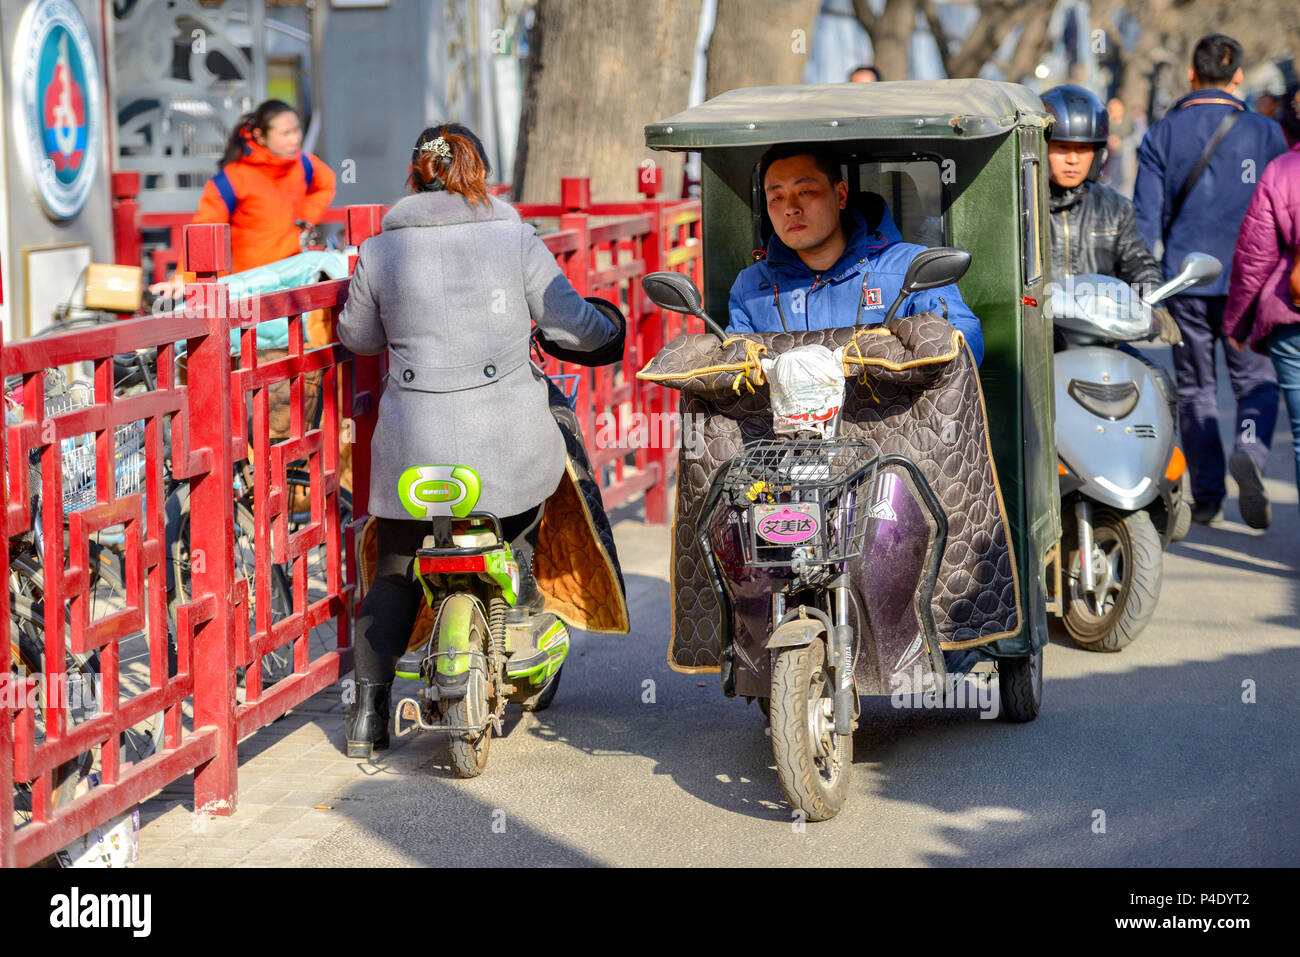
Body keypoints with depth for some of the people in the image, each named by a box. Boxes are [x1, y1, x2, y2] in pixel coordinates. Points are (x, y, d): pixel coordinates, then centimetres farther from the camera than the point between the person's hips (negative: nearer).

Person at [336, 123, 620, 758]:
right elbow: (569, 323, 1)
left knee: (394, 575, 13)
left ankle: (369, 707, 5)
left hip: (414, 442, 1)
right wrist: (610, 330, 23)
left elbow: (356, 336, 14)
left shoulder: (379, 251, 2)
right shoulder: (515, 239, -2)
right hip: (508, 438, -1)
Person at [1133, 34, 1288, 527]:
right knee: (1256, 381, 7)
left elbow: (1146, 218, -1)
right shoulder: (1264, 132, 1)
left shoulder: (1161, 135, 2)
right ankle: (1249, 449, -23)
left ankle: (1206, 495, 11)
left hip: (1185, 280, 1)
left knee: (1194, 388, 11)